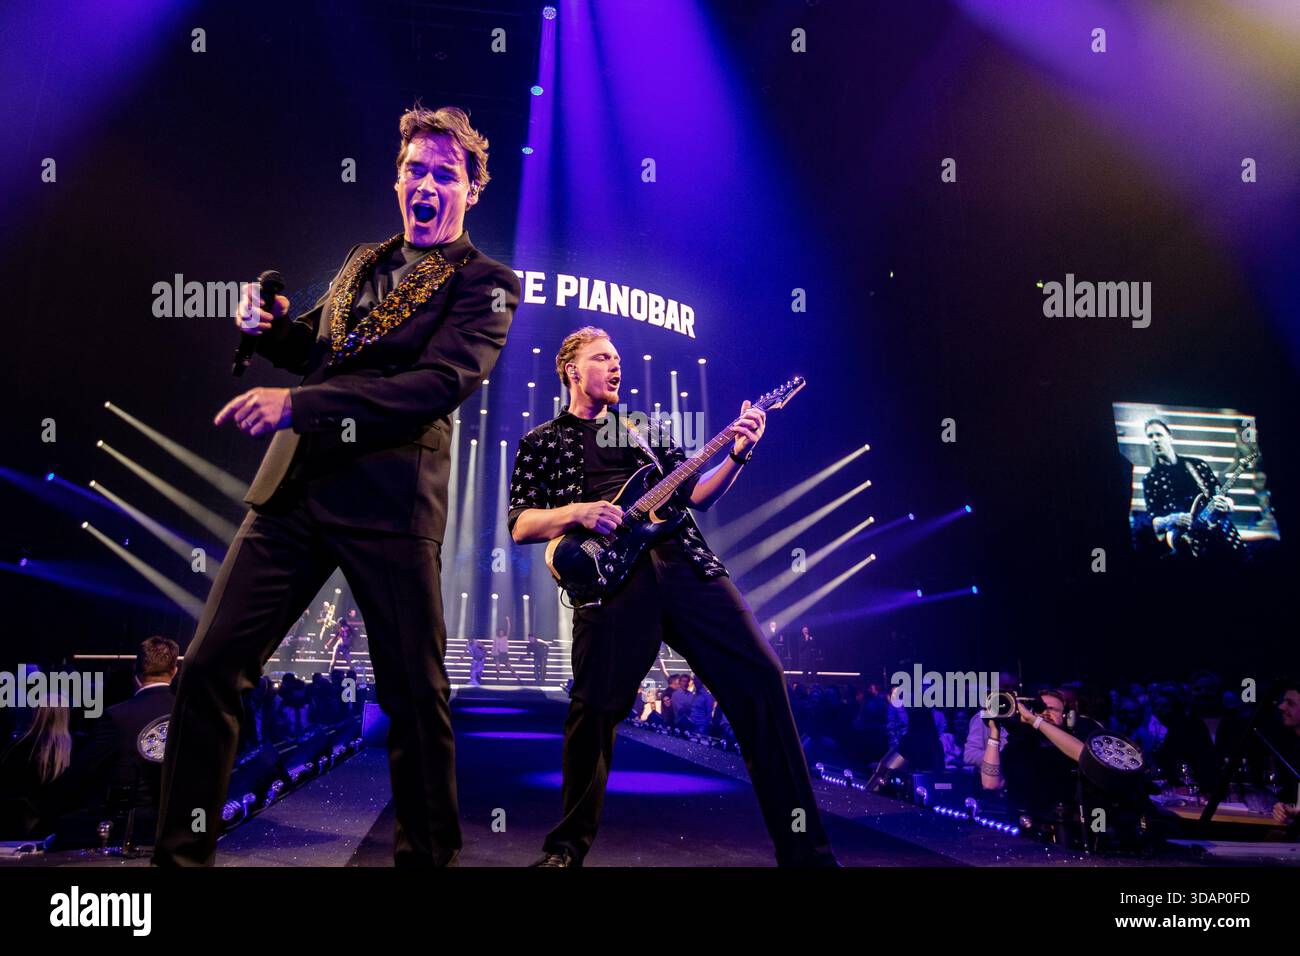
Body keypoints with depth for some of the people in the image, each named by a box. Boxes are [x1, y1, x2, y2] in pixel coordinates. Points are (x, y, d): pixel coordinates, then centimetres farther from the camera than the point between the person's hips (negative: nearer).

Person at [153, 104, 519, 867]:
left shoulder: (485, 282, 0)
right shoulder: (364, 261, 20)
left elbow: (443, 382, -17)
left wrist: (296, 402, -24)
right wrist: (274, 328, 6)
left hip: (391, 500, -5)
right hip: (294, 485, 6)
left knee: (416, 694, 2)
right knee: (210, 668, 2)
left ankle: (428, 855, 21)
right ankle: (183, 852, 16)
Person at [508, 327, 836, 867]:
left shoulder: (646, 431, 28)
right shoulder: (541, 442, 18)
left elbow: (693, 495, 22)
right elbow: (520, 526, 9)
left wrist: (737, 456, 6)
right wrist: (577, 511, -9)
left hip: (687, 562, 3)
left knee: (759, 677, -7)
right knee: (595, 708, -14)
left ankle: (805, 851, -1)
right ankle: (567, 848, 11)